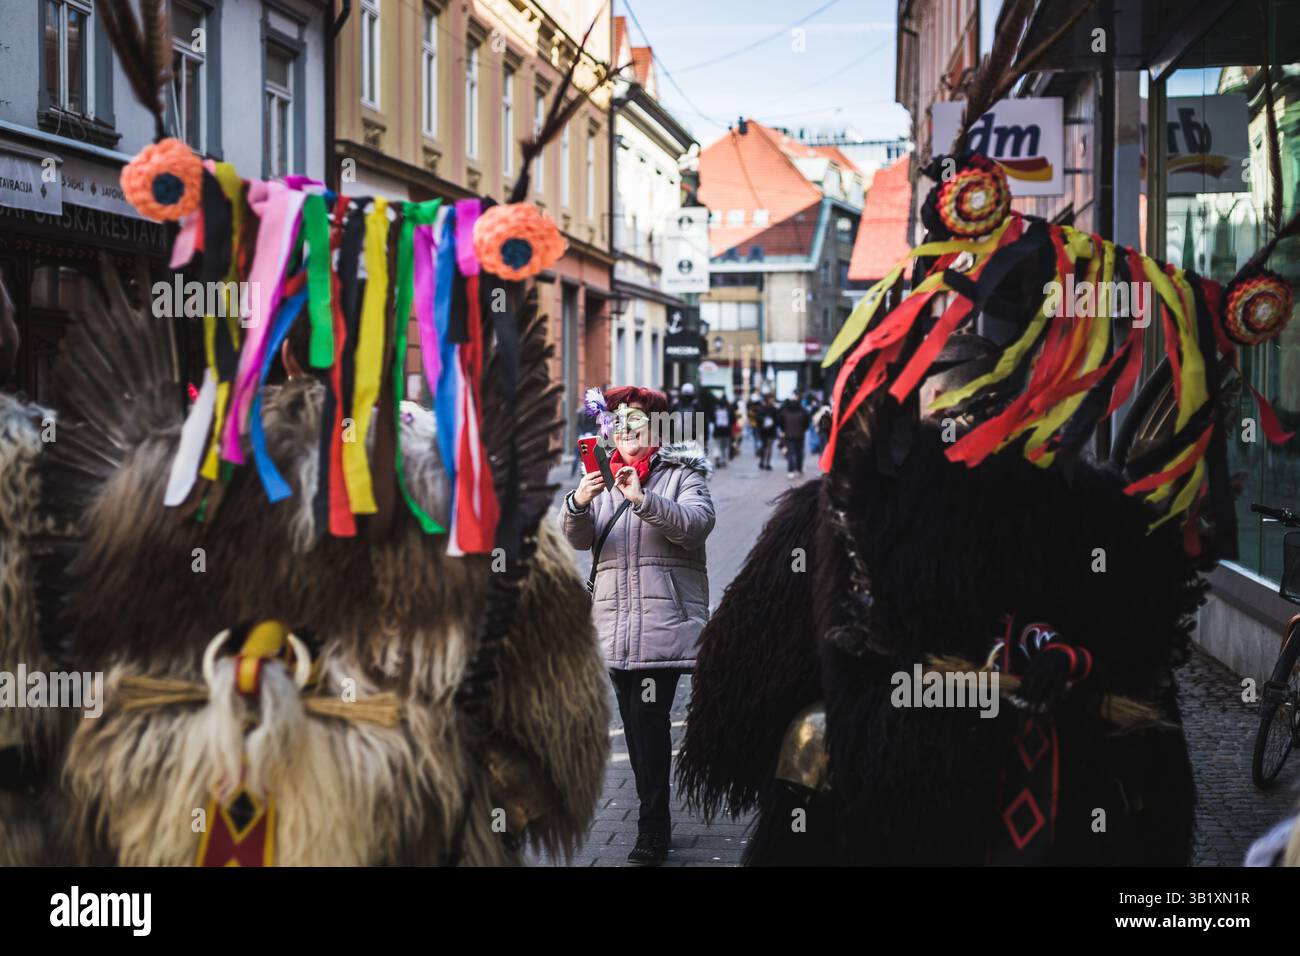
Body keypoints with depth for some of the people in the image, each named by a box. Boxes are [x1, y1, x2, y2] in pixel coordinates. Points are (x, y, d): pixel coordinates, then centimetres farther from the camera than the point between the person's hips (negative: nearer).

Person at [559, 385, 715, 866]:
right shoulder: (603, 476, 15)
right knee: (635, 724, 8)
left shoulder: (682, 474, 3)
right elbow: (578, 538, 2)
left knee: (649, 719, -11)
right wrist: (579, 503, -19)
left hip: (665, 621, -5)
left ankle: (652, 834, -7)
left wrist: (644, 500, -28)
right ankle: (656, 821, 19)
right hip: (615, 620, 5)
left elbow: (697, 523, -16)